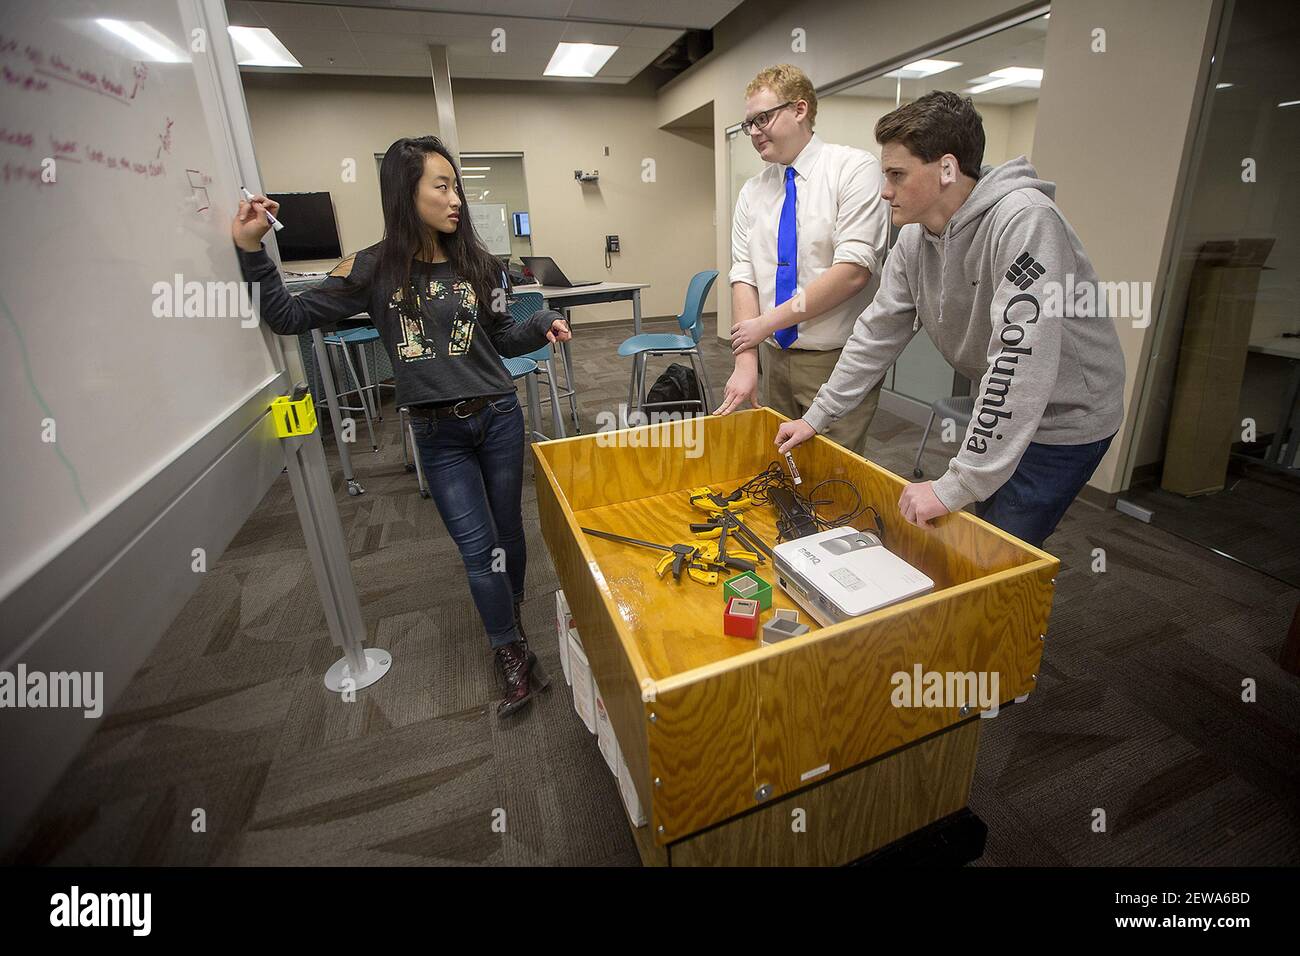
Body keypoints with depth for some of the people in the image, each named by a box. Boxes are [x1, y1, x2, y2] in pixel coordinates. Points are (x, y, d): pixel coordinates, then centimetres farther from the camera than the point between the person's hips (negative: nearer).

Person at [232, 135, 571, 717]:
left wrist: (542, 325, -7)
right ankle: (513, 656, 17)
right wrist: (251, 250, -8)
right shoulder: (374, 269, -3)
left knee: (506, 531, 14)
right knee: (478, 548, -1)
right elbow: (289, 317, 1)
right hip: (437, 433, -1)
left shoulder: (477, 265, 2)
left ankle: (510, 613, 41)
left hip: (497, 418, 2)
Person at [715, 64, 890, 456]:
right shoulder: (752, 192, 10)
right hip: (774, 356, 5)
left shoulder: (853, 168, -6)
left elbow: (853, 270, -16)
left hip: (837, 361, -5)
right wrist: (746, 361, -10)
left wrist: (770, 321, -15)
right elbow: (744, 277, 1)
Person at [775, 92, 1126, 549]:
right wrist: (816, 418, 0)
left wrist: (957, 486, -34)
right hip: (1000, 414, 7)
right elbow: (877, 332, 2)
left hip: (1065, 419, -7)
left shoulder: (1023, 221, -28)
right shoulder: (914, 240, -5)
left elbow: (1020, 361, -35)